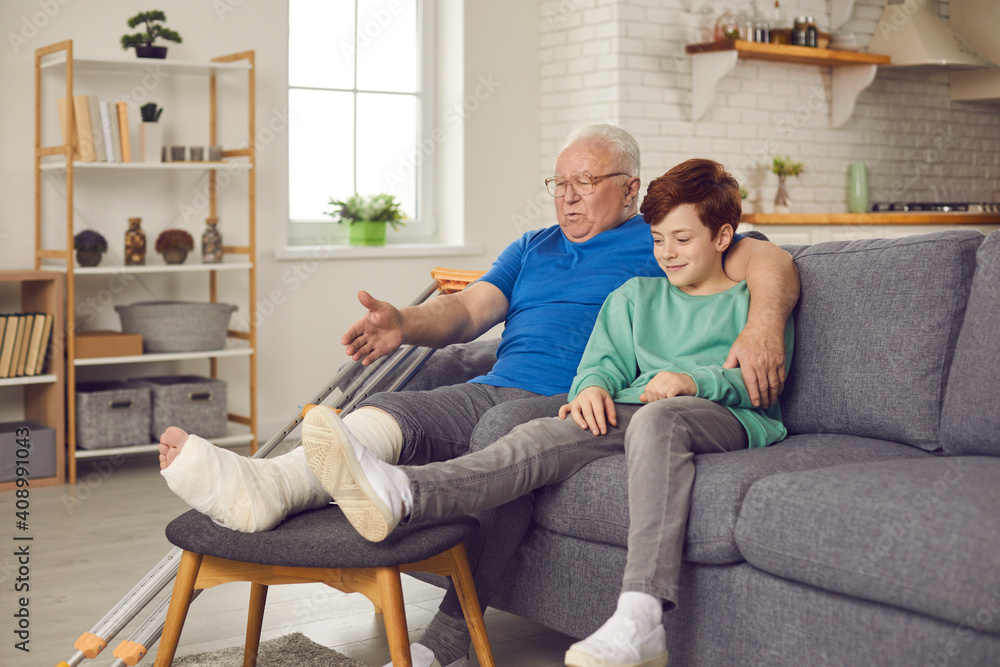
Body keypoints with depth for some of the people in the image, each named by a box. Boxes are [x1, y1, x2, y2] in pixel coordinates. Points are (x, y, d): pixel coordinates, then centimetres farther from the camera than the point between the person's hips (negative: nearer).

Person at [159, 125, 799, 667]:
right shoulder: (531, 248, 31)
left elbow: (769, 261, 4)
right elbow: (468, 309, 17)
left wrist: (763, 326, -18)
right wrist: (406, 324, -5)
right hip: (492, 393, 5)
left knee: (504, 426, -38)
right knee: (387, 410, -23)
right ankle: (266, 486, -53)